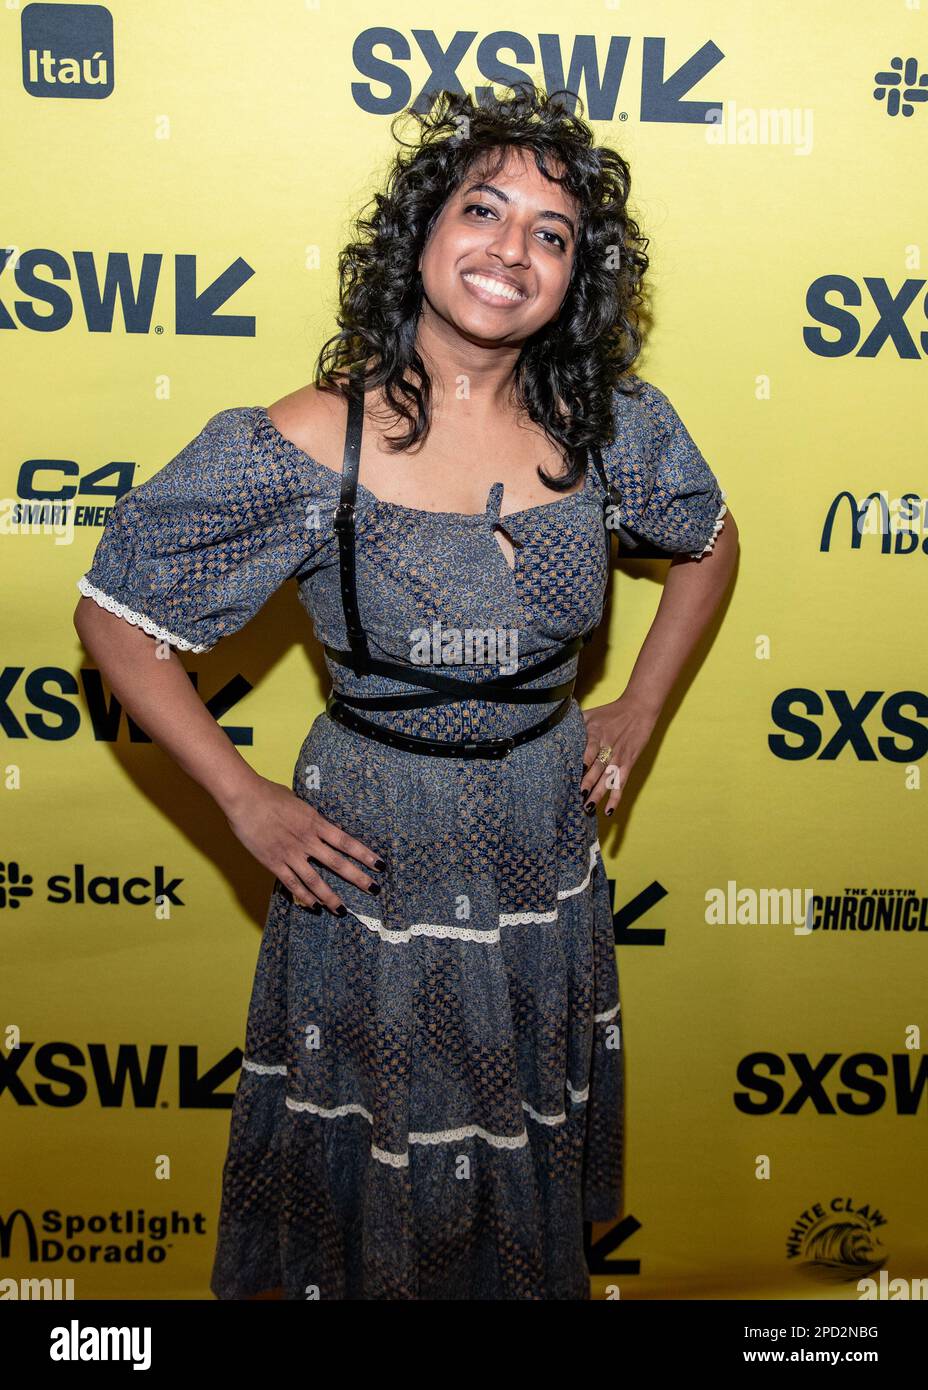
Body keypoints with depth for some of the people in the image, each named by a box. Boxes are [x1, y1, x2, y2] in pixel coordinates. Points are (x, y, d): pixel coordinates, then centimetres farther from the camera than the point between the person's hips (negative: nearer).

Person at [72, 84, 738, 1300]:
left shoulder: (612, 429, -7)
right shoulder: (307, 448, -18)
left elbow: (710, 543, 13)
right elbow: (118, 617, -9)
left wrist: (638, 713, 7)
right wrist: (245, 801, -10)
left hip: (545, 856, 4)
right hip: (370, 864, -3)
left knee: (529, 1161, 25)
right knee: (373, 1164, 18)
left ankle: (528, 1271, 56)